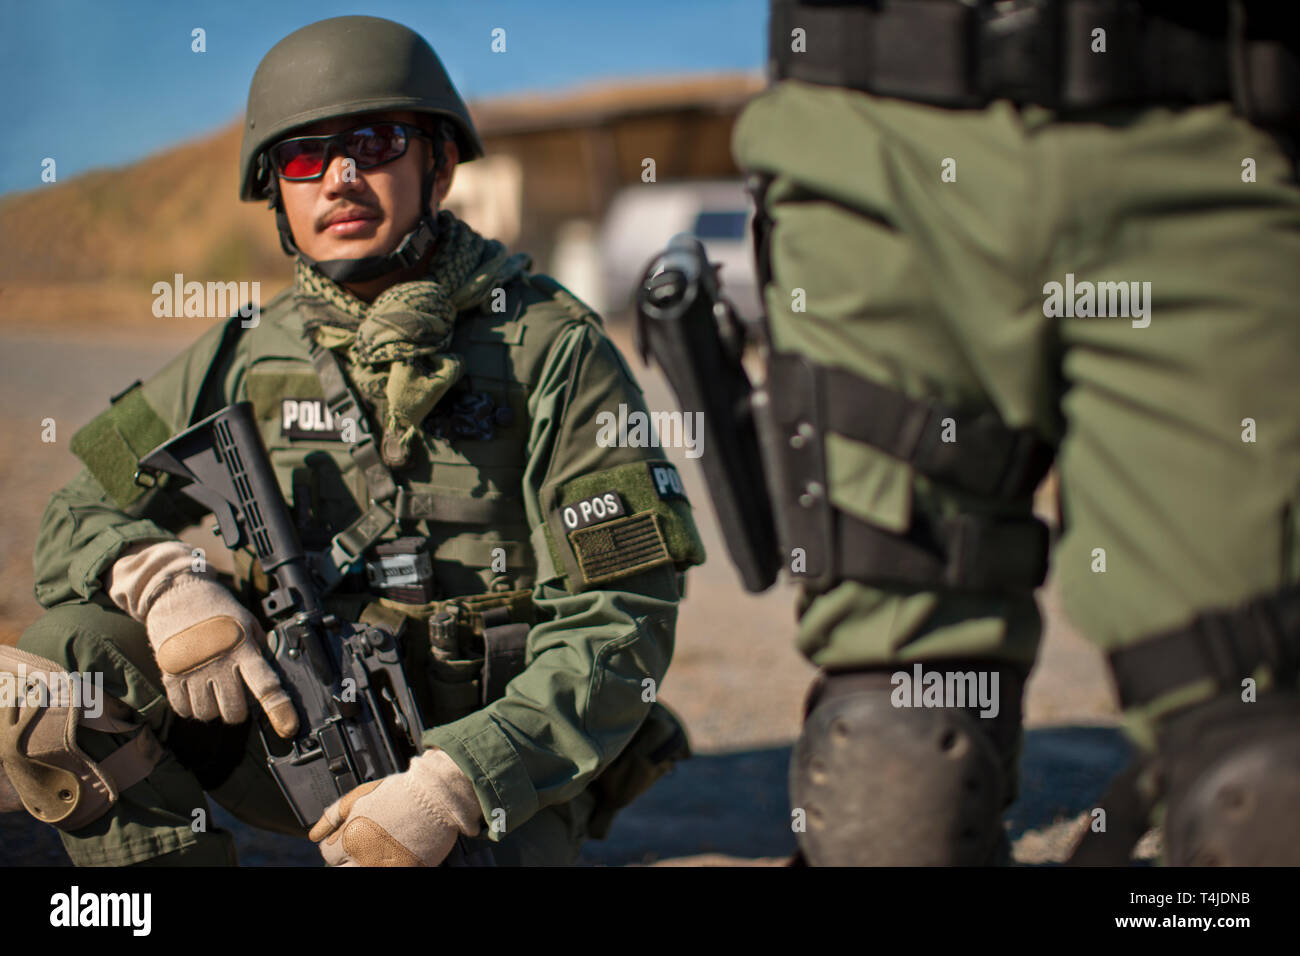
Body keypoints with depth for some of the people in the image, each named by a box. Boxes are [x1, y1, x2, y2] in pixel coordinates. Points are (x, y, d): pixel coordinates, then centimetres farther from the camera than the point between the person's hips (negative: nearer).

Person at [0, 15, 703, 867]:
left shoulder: (553, 348, -11)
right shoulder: (246, 360, 4)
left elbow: (624, 622, -15)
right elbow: (83, 517, 8)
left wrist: (454, 785, -26)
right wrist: (165, 582, -17)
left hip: (499, 762, -4)